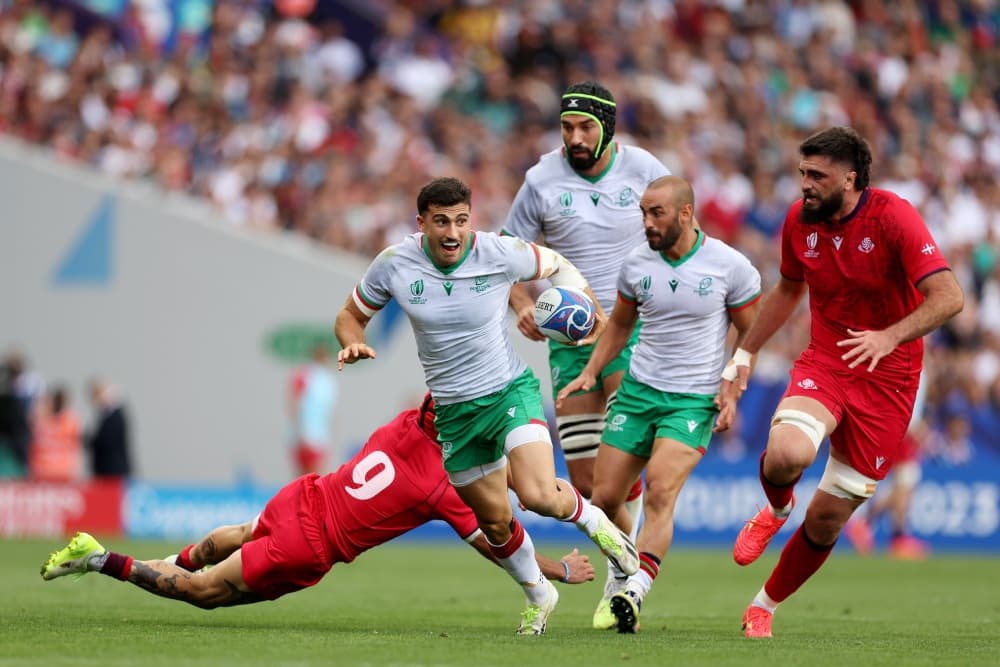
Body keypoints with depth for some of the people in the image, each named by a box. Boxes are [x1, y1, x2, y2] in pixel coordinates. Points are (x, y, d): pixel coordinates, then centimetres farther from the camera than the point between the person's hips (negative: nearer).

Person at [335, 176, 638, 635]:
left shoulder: (501, 253, -15)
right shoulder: (394, 264, -11)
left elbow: (555, 265, 5)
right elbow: (350, 315, 4)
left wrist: (586, 306, -12)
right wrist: (352, 344, -18)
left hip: (510, 391, -3)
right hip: (453, 412, 3)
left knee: (540, 496, -25)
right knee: (495, 522, 11)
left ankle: (593, 521, 10)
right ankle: (538, 596, 39)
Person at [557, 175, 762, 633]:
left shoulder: (730, 266, -8)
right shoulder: (636, 264, 2)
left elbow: (751, 335, 4)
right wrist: (591, 372, 8)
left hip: (695, 400, -4)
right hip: (638, 389, 4)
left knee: (660, 491, -24)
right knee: (604, 498, 0)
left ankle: (635, 593, -30)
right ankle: (625, 570, 26)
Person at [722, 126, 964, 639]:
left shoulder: (893, 216, -16)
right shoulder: (799, 221, -1)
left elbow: (948, 297, -25)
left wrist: (889, 337, -39)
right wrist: (745, 354, 20)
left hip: (886, 379, -2)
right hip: (822, 363, 2)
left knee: (828, 515, 0)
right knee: (787, 453, -31)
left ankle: (765, 606, 25)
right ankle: (776, 509, 6)